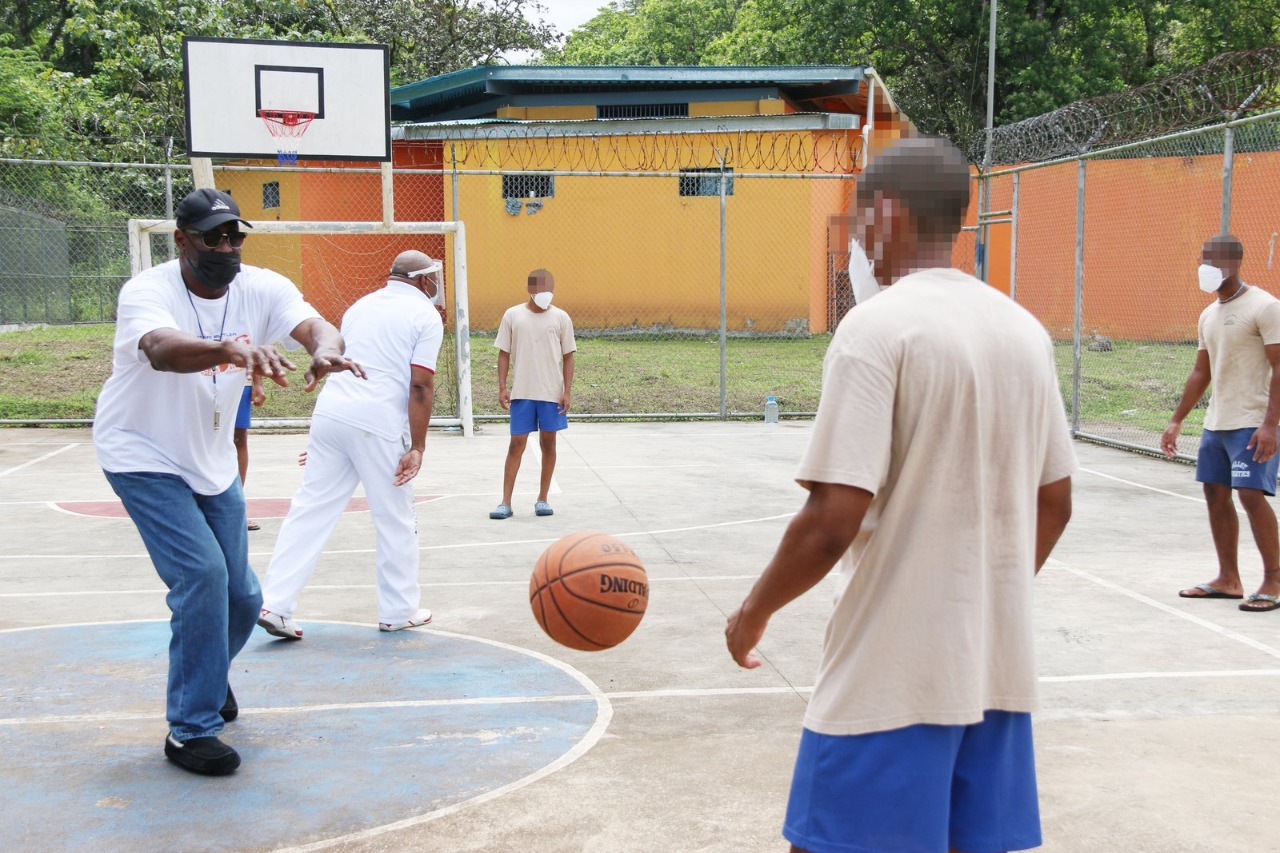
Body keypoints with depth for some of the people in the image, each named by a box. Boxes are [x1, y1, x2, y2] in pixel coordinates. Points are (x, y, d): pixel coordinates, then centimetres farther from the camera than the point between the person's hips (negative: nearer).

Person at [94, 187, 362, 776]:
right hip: (143, 457, -5)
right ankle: (190, 729, -5)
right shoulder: (147, 291, -24)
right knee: (202, 573, -21)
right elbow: (162, 351, -46)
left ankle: (208, 676, 43)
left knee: (241, 598, 9)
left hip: (212, 464, 5)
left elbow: (314, 325, -31)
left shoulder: (262, 289, -11)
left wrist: (326, 349, -55)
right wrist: (234, 350, -66)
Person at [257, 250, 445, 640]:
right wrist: (417, 447, -7)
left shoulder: (360, 306, 21)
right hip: (379, 422, -6)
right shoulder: (425, 315, 2)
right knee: (395, 519, 8)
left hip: (329, 412, 6)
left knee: (310, 509, 7)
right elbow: (420, 386, -7)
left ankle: (274, 604, 2)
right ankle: (398, 611, 19)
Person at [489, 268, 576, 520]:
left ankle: (542, 499, 17)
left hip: (552, 393, 1)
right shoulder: (512, 315, 2)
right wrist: (502, 388, -2)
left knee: (548, 443, 7)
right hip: (521, 393, -1)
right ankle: (506, 502, 1)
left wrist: (567, 391, -3)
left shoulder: (561, 318, 2)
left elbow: (568, 357, 4)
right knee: (516, 444, -1)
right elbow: (504, 354, 5)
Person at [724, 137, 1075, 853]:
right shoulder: (1026, 330, 8)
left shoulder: (878, 324, -14)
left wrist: (756, 610, -3)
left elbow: (834, 520, -19)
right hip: (999, 664, 7)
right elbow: (1054, 507, 14)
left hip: (894, 670, -7)